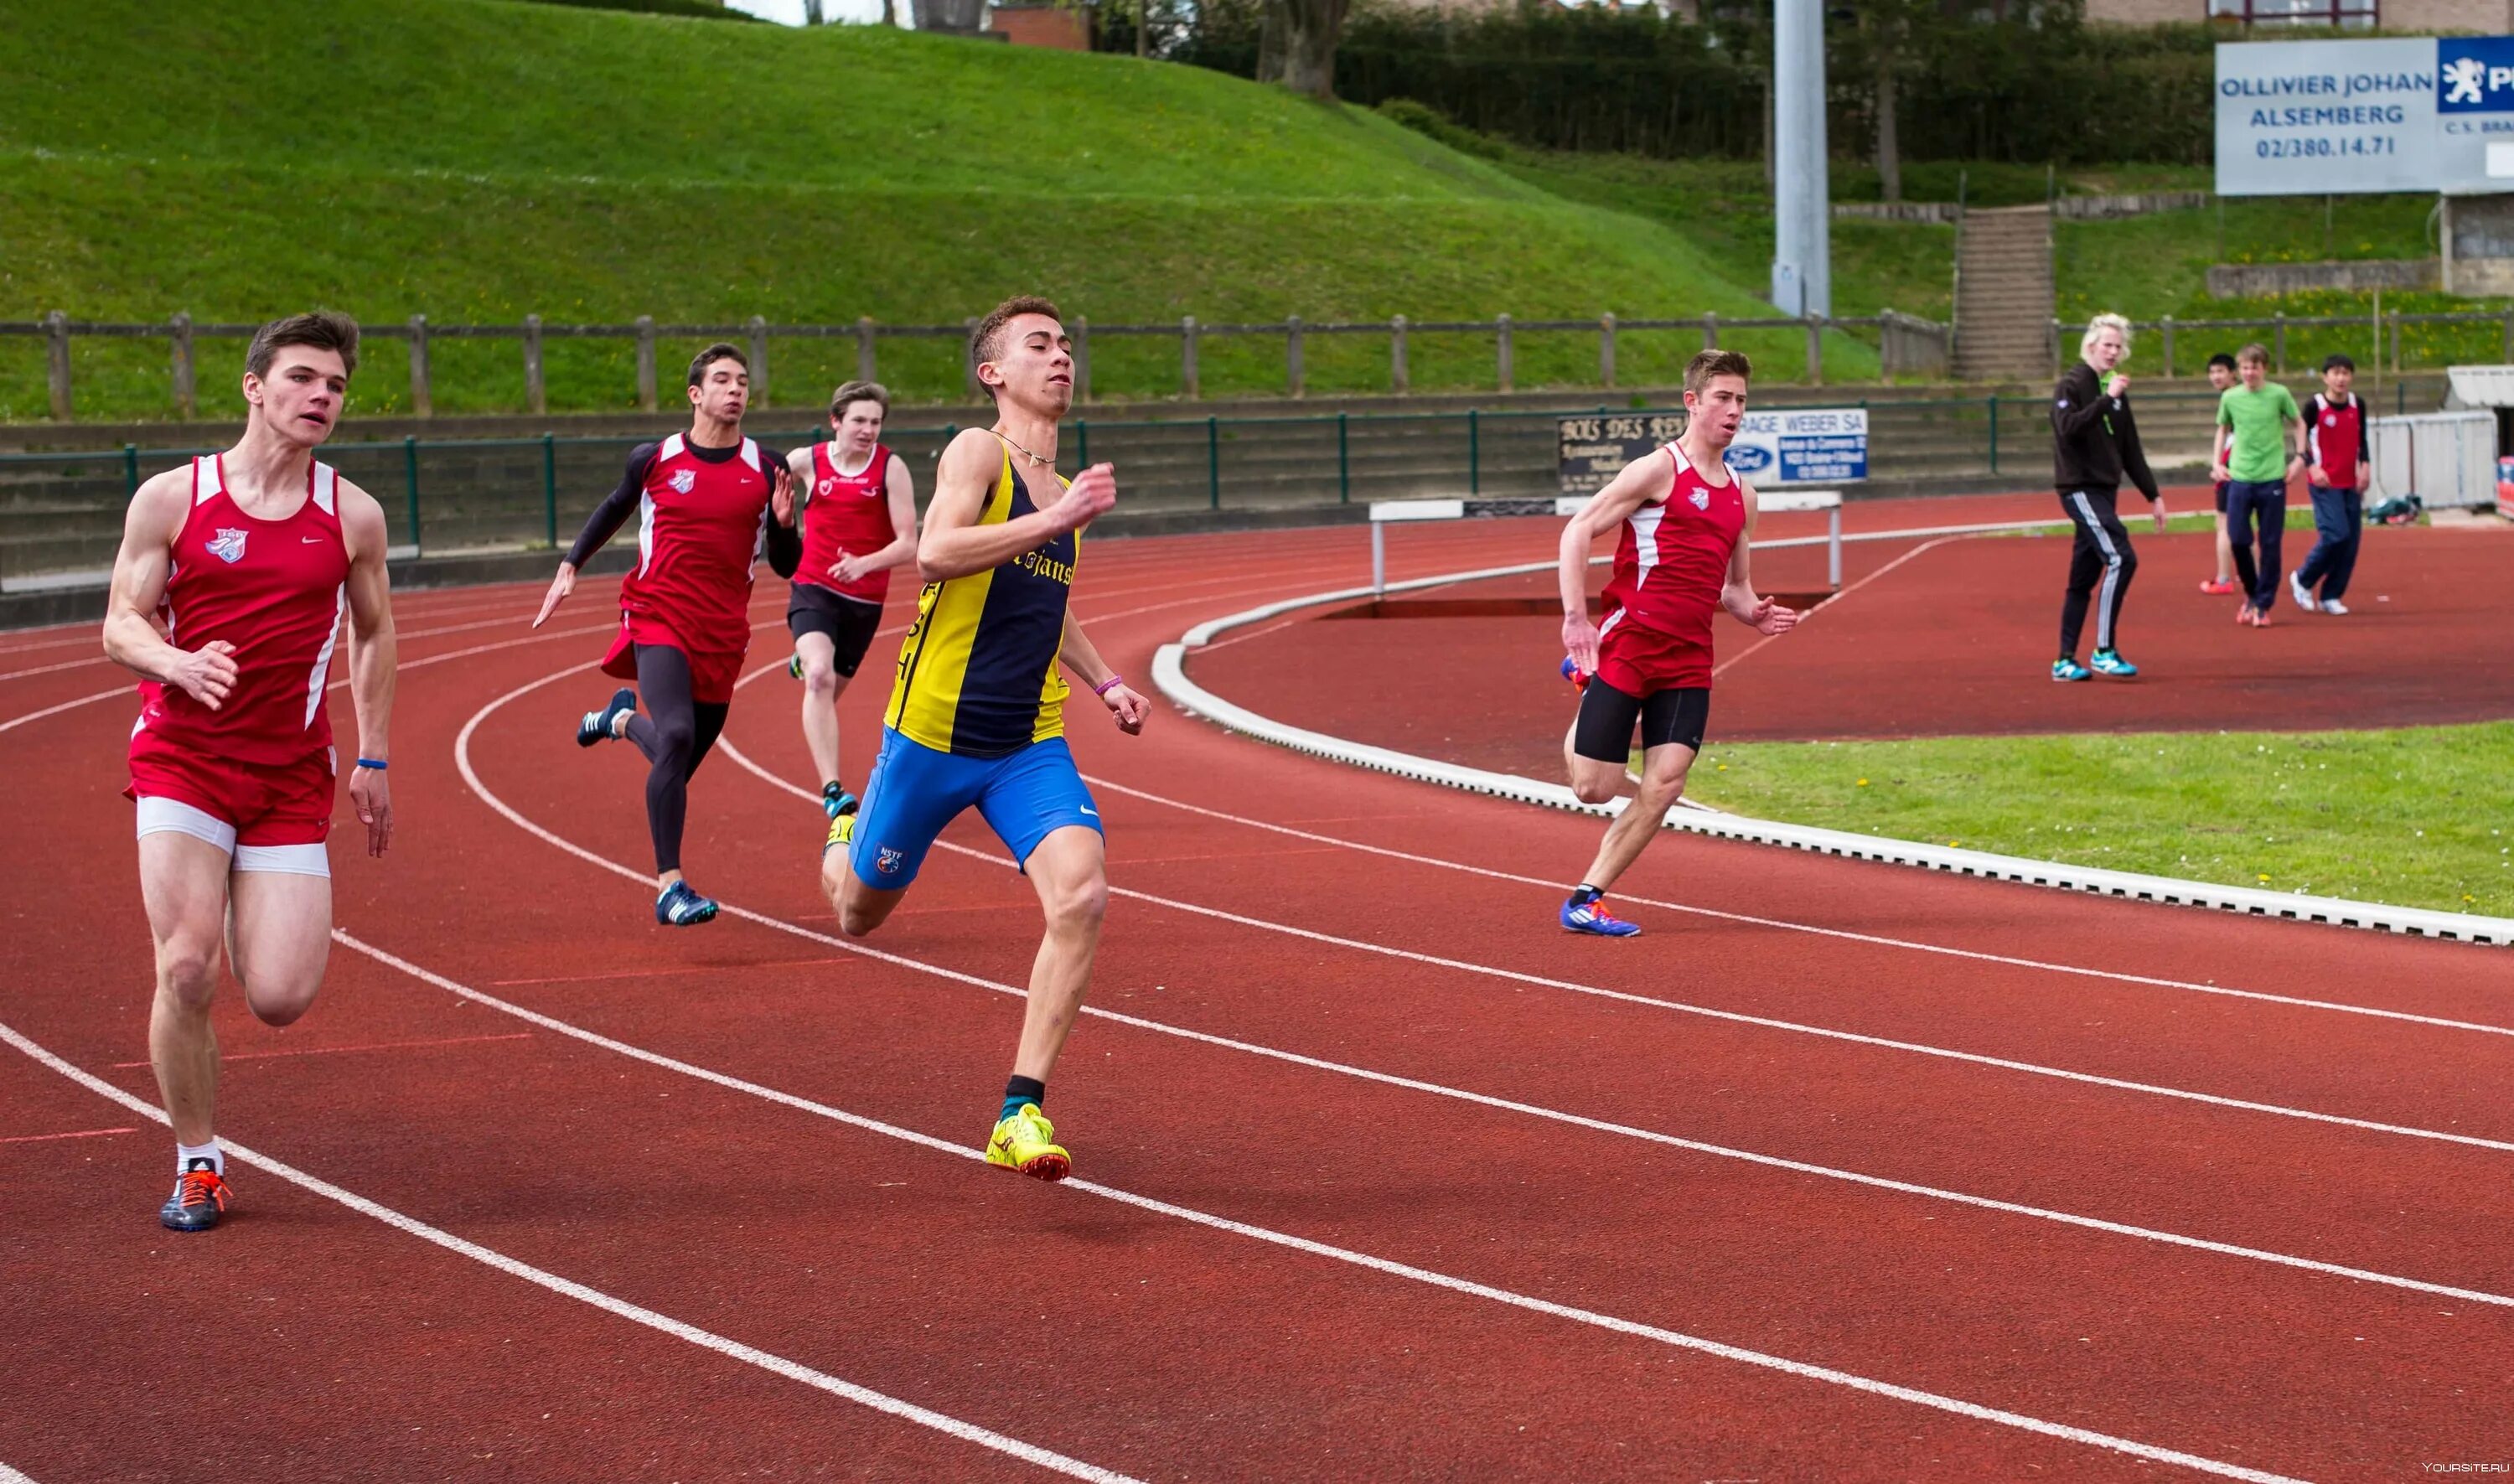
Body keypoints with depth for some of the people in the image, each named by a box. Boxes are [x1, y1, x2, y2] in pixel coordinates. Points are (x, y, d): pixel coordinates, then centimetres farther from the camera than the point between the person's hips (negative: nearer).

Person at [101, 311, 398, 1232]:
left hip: (293, 775, 2)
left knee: (281, 999, -8)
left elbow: (374, 633, 18)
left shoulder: (352, 516, 5)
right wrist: (180, 665, -23)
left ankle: (249, 912, 30)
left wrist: (374, 760, 15)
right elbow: (121, 626, -1)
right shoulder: (171, 499, -1)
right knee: (185, 968, -16)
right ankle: (197, 1165, 4)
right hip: (183, 756, -2)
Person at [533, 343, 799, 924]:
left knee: (681, 760, 14)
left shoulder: (766, 469, 2)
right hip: (658, 618, -3)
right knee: (676, 736, -26)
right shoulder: (654, 460, 0)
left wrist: (784, 524, -14)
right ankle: (669, 886, -24)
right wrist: (570, 567, 14)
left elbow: (786, 566, 6)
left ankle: (623, 718, 49)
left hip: (722, 635, 3)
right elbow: (614, 508, 21)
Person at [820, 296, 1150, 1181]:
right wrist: (1057, 520, -27)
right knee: (859, 915, 13)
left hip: (1030, 747, 5)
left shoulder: (1061, 490, 14)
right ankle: (843, 838, 52)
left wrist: (1104, 682, 20)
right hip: (933, 734, -5)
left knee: (1081, 895, -21)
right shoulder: (978, 451, -7)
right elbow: (936, 551, -27)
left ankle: (1020, 1115, -18)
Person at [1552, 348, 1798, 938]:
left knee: (1663, 787, -10)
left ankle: (1585, 900, 0)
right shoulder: (1659, 470, -5)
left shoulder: (1741, 495, 16)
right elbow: (1577, 531, -7)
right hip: (1628, 641, -5)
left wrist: (1755, 614, 2)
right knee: (1595, 788, -3)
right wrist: (1575, 618, -16)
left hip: (1689, 659, 5)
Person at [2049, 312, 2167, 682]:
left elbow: (2130, 450, 20)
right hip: (2080, 488, -8)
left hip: (2104, 491, 8)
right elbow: (2068, 428, -25)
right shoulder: (2072, 384, -7)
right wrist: (2106, 399, -27)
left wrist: (2152, 495, 20)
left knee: (2083, 578, 9)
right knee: (2120, 559, -19)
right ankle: (2104, 652, -17)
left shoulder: (2115, 391, 15)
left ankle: (2065, 661, 14)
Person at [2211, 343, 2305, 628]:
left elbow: (2299, 424, 9)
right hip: (2240, 477, 2)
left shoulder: (2279, 394, -3)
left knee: (2270, 545, 1)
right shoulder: (2230, 398, 2)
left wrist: (2299, 457, 0)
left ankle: (2263, 605, 10)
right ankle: (2251, 593, 20)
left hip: (2272, 478, -2)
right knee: (2238, 540, -3)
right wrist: (2217, 462, 9)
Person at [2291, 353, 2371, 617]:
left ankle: (2330, 597, 11)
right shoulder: (2315, 406, -8)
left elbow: (2361, 439, 16)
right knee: (2336, 535, -17)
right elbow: (2302, 439, -3)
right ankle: (2302, 580, 5)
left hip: (2351, 484, 5)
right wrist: (2312, 467, -16)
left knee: (2352, 540, 1)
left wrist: (2364, 466, 3)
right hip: (2325, 483, -5)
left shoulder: (2357, 405, 6)